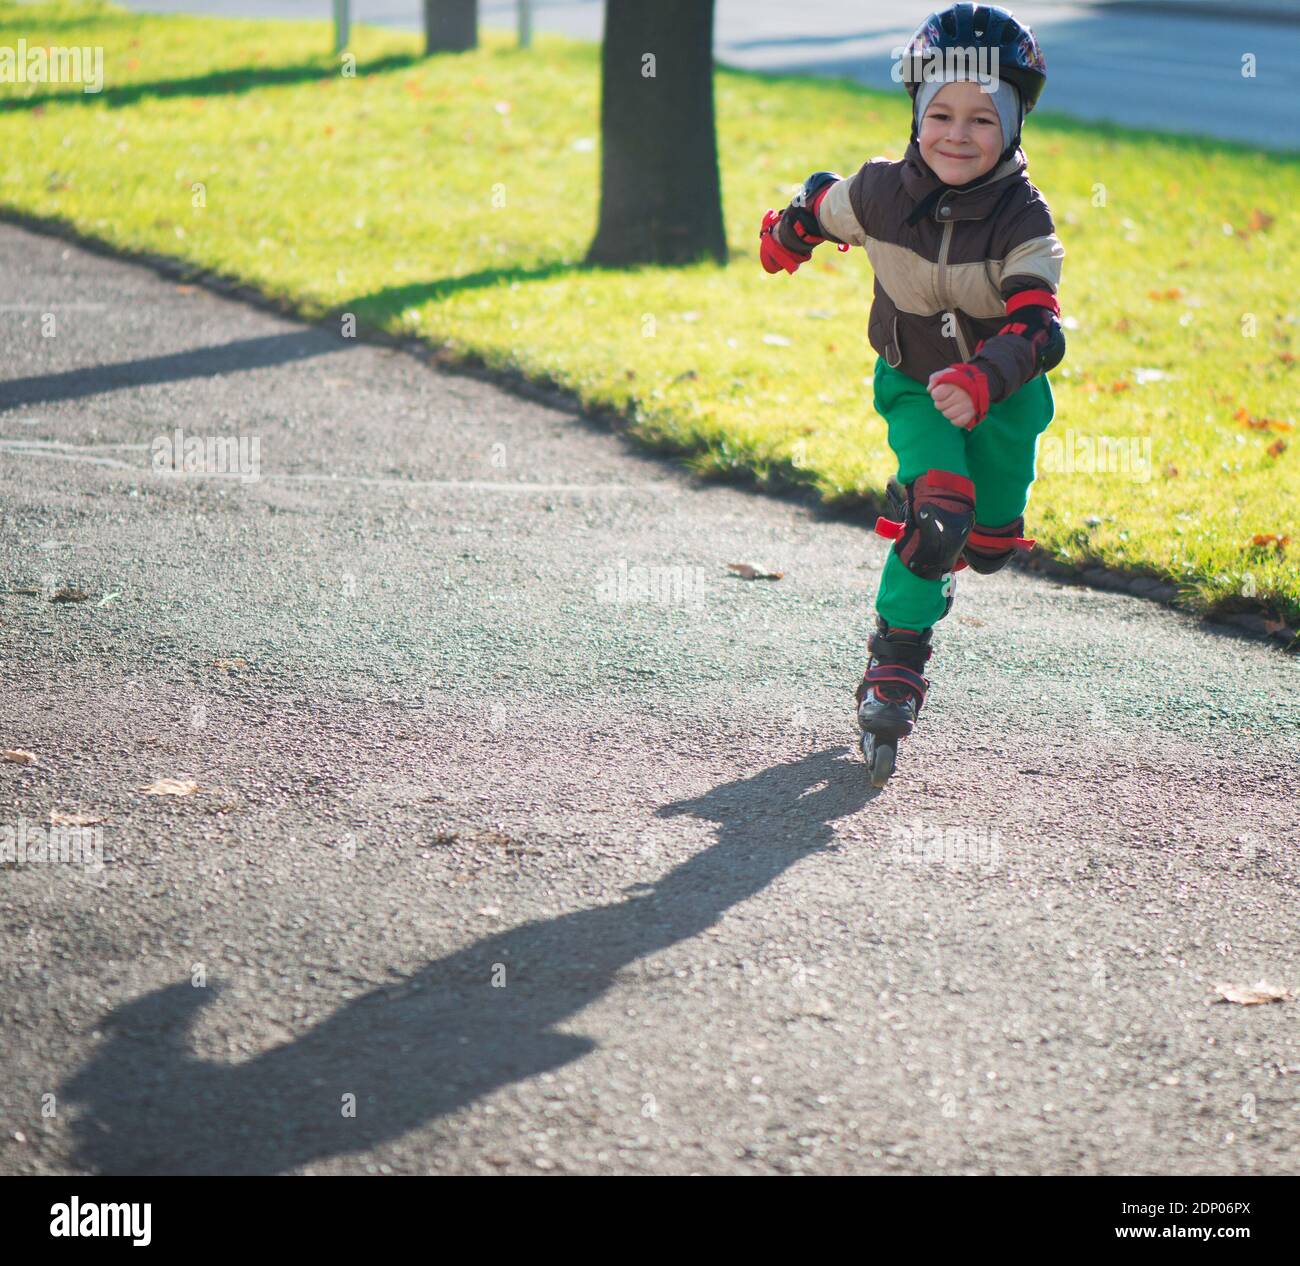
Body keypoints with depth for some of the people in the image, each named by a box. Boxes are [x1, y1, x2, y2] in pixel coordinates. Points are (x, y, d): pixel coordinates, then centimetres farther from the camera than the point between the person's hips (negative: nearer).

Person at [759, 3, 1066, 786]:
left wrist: (983, 380, -57)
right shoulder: (879, 194, -20)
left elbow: (1037, 325, -38)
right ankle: (896, 664, -11)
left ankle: (940, 550, 46)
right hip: (914, 384, -1)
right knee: (935, 509, -23)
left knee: (990, 545, 8)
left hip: (1003, 392, 1)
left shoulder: (1024, 220, -26)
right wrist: (785, 238, 27)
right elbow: (821, 206, 4)